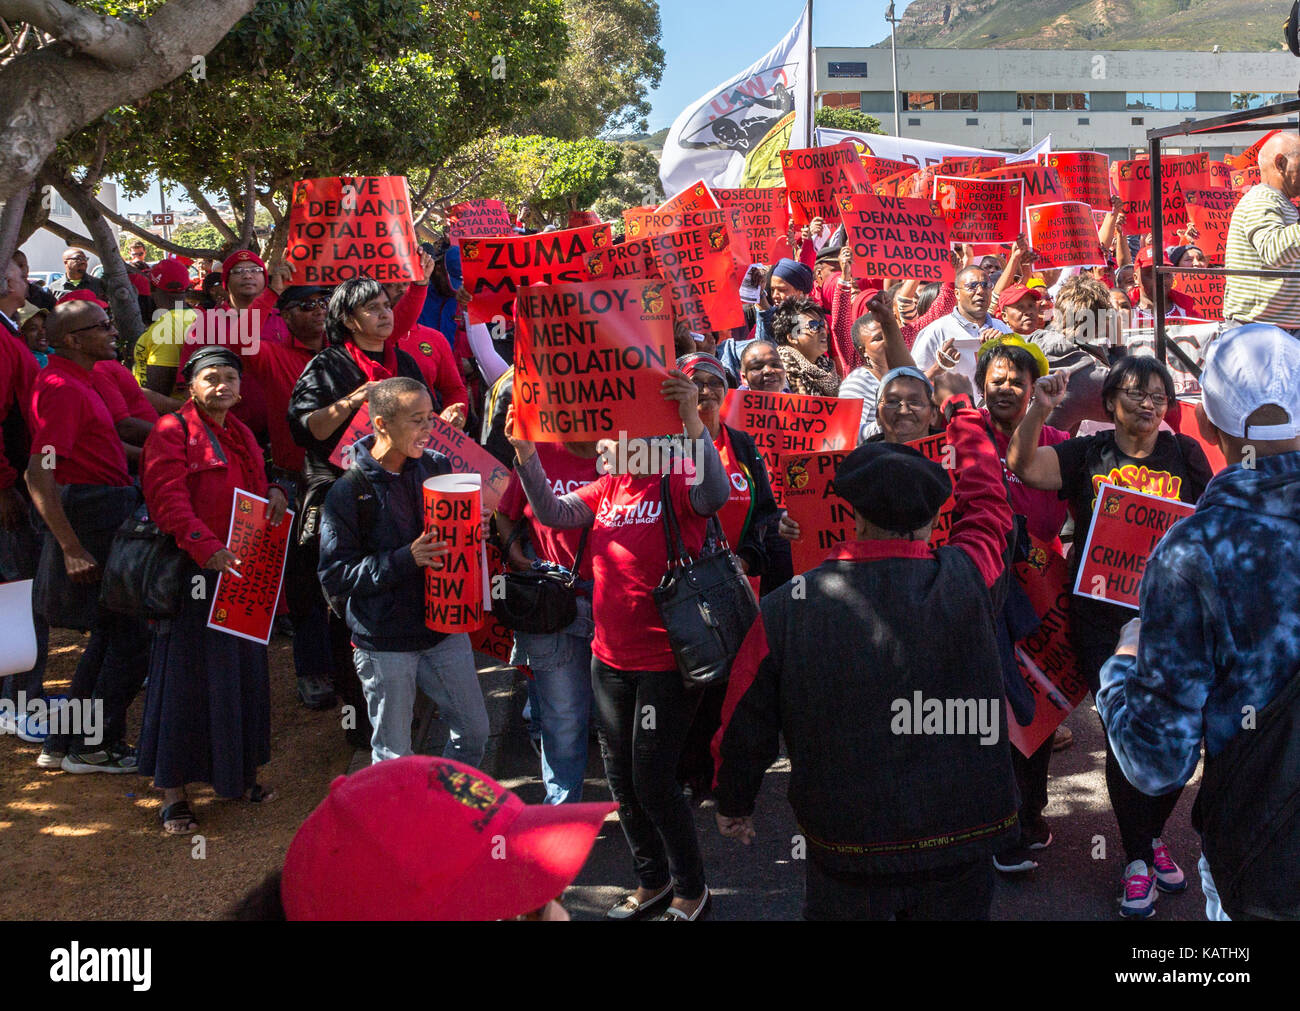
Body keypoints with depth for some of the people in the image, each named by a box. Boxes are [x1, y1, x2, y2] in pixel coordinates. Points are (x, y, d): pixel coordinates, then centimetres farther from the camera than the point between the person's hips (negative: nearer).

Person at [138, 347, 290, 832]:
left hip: (241, 573, 8)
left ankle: (239, 773, 29)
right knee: (186, 678, -1)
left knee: (243, 673, 14)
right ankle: (172, 793, 9)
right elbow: (168, 499, -19)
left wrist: (276, 491, 6)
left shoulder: (240, 434, 18)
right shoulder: (171, 432, -7)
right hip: (195, 575, -8)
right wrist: (207, 548, -32)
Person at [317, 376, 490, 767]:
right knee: (392, 756, 7)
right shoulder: (348, 491, -14)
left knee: (474, 730, 14)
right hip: (385, 643, -5)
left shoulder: (437, 466, 1)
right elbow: (333, 575, -16)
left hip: (445, 629, 5)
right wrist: (405, 559, -24)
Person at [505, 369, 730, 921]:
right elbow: (554, 512, -2)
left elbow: (715, 495, -31)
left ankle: (692, 890, 21)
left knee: (652, 781, -1)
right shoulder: (608, 488, 9)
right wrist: (525, 451, -16)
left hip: (667, 663, -7)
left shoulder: (678, 483, -10)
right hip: (610, 659, 7)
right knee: (621, 779, 16)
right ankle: (653, 880, 36)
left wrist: (691, 418, -44)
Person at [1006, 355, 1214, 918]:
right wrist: (1040, 409, -30)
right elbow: (1023, 465, -15)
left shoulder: (1185, 454, 7)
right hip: (1102, 618, -2)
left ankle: (1152, 836, 30)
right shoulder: (1087, 454, 1)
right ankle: (1137, 861, 13)